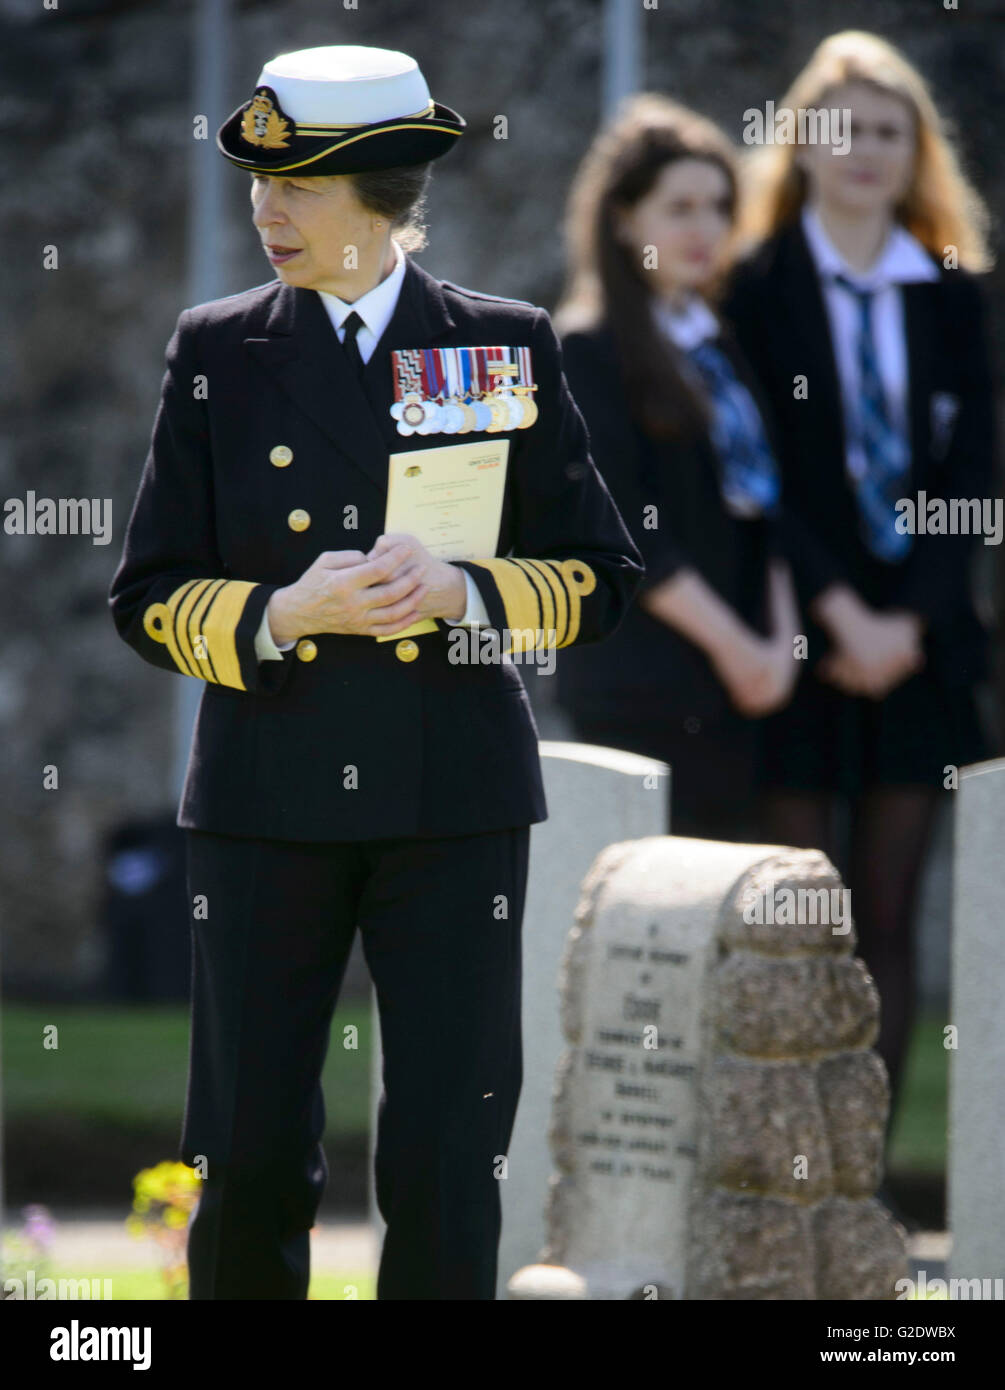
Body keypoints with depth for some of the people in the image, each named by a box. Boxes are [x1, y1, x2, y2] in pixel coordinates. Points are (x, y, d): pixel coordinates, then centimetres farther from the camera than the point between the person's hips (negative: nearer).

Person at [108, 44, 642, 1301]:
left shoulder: (507, 348, 3)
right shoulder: (218, 354, 5)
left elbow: (598, 580, 5)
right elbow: (148, 599, 4)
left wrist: (461, 591, -14)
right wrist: (284, 615, -14)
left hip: (453, 801, -1)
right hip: (268, 801, 1)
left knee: (446, 1164, -2)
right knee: (248, 1158, 1)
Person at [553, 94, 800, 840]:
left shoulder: (721, 345, 18)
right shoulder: (589, 350, -4)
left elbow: (761, 508, 16)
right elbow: (620, 529, -11)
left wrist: (779, 640, 1)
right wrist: (734, 645, -11)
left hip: (734, 686, 7)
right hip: (638, 687, -7)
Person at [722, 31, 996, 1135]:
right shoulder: (760, 287, 0)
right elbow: (758, 474, -5)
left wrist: (909, 620, -7)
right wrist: (840, 617, -13)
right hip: (801, 638, -3)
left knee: (887, 919, 3)